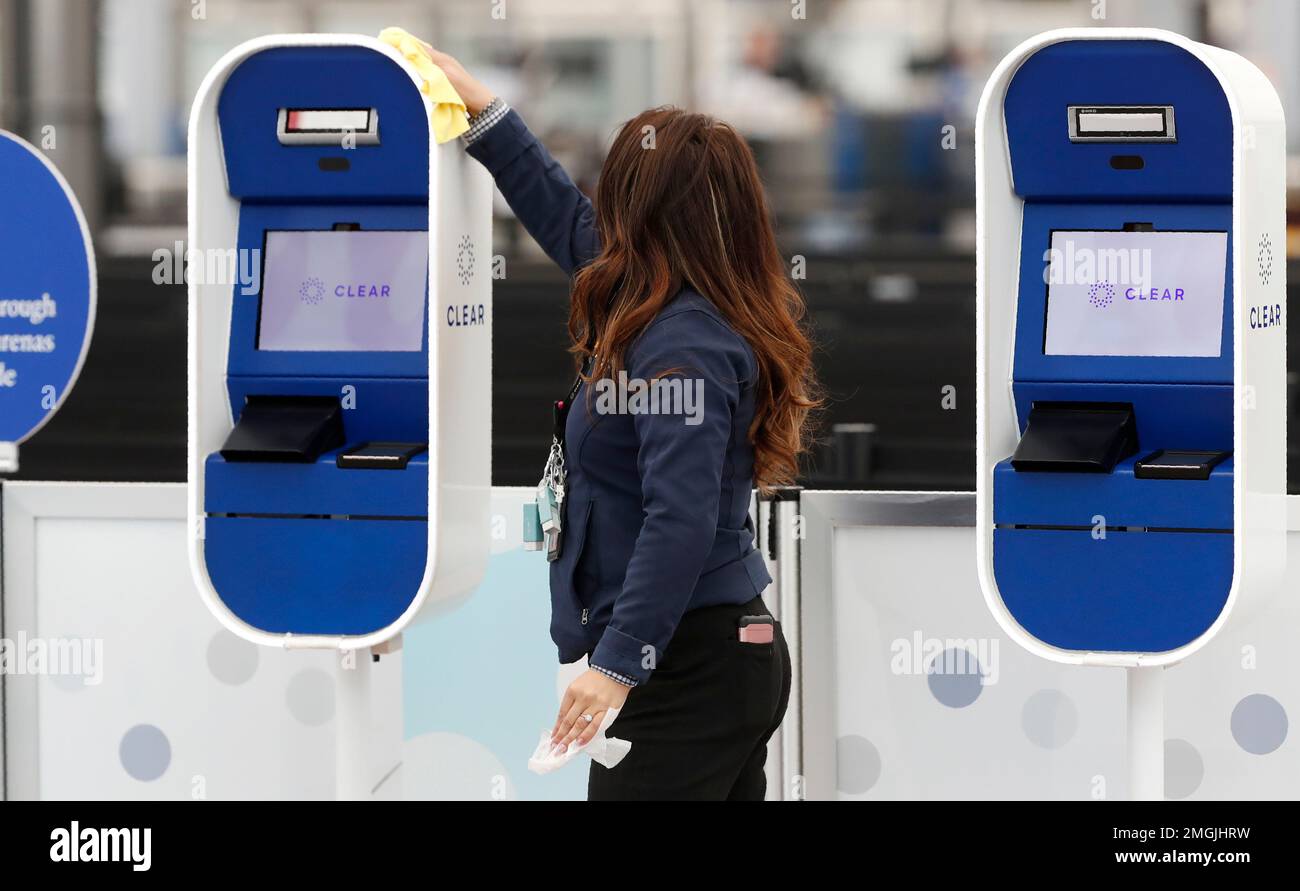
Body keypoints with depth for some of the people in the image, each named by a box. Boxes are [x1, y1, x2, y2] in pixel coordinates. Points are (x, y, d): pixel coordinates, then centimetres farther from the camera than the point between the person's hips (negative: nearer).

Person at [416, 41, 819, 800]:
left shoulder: (680, 347, -19)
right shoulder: (713, 312, 10)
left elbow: (680, 522, -26)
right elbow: (570, 219, 25)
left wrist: (619, 662, -27)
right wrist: (483, 109, 29)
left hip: (686, 669, -10)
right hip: (738, 649, 10)